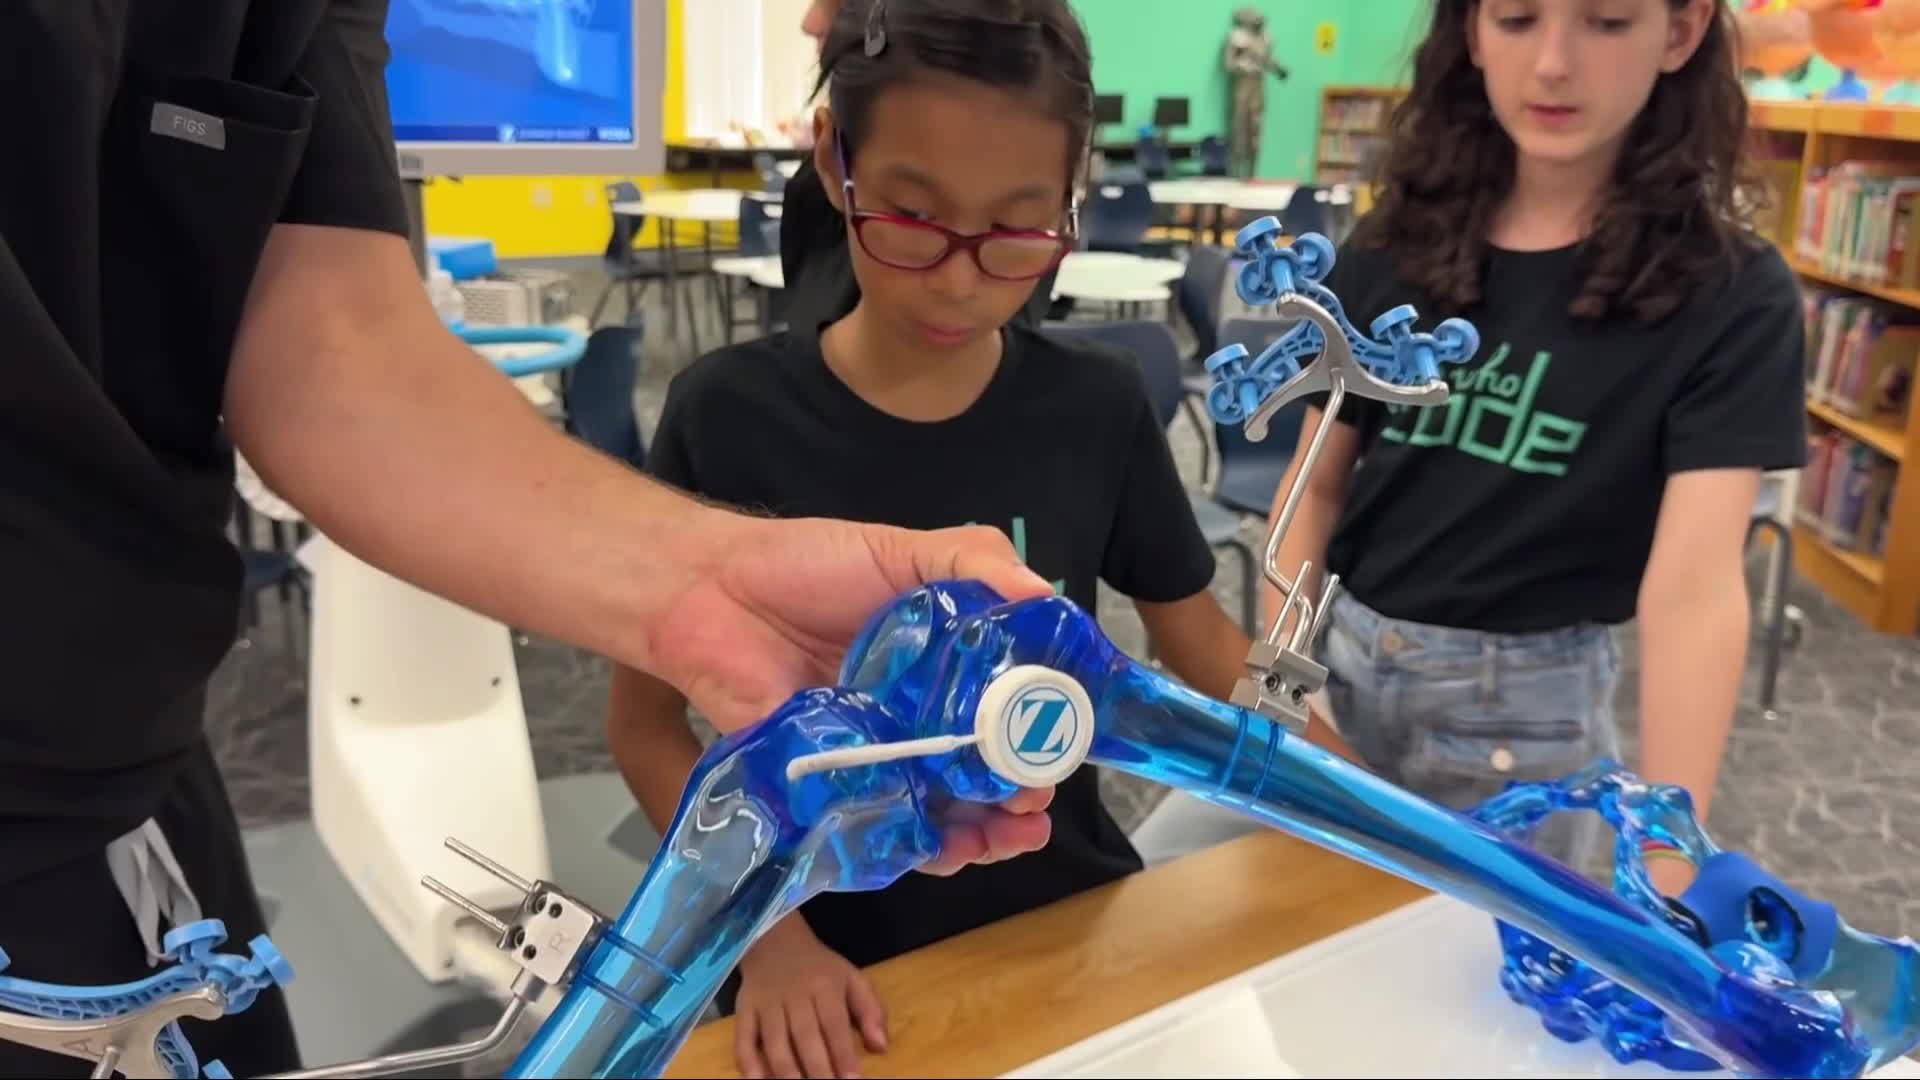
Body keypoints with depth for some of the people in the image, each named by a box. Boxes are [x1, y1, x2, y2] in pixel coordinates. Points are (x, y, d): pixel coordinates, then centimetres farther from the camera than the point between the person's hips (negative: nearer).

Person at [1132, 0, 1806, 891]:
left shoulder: (1730, 295, -11)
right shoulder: (1392, 248, -1)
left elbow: (1694, 583, -21)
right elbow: (1317, 485, 6)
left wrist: (1667, 869, -28)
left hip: (1527, 706, -3)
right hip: (1338, 659, 3)